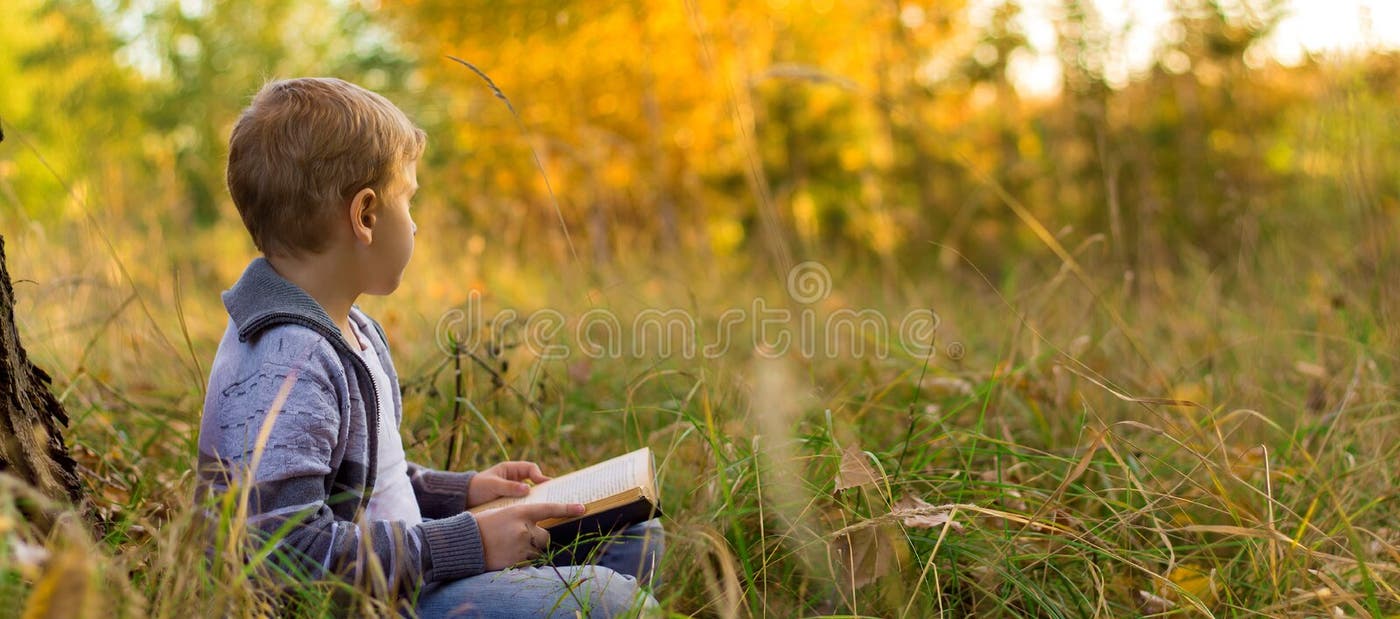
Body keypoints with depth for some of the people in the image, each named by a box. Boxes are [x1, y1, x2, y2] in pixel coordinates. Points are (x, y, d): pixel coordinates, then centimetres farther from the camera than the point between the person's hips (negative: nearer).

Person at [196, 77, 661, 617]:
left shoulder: (350, 329, 12)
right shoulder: (284, 367, -23)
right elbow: (289, 550, -30)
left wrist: (460, 492, 11)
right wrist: (464, 545, -24)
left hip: (397, 574, 11)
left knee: (633, 535, 13)